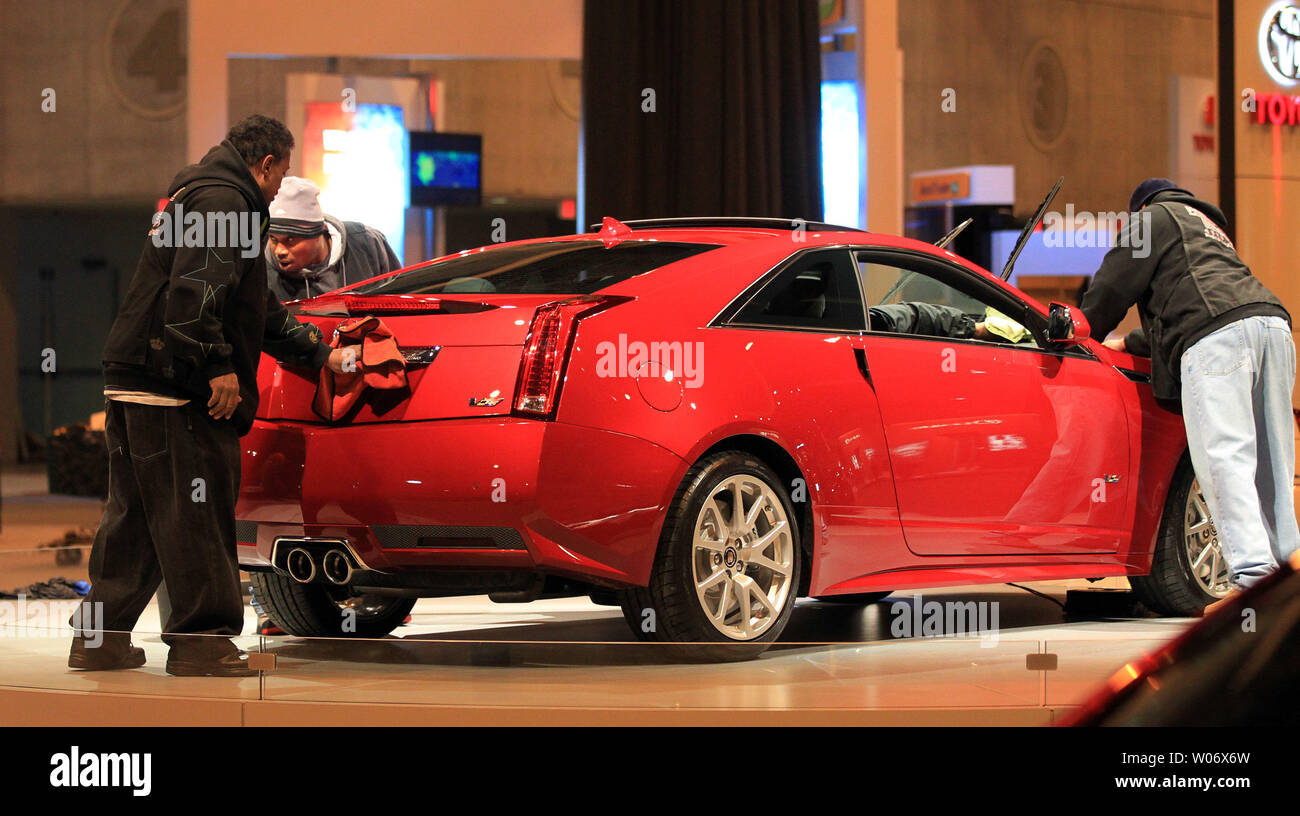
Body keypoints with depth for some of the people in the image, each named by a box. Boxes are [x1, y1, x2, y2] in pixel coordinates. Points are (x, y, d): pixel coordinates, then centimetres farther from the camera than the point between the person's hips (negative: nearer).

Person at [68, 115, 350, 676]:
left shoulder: (200, 197, 26)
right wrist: (219, 366, -20)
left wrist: (321, 354, 36)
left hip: (133, 380, 11)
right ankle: (201, 640, -2)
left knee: (134, 512, 13)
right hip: (172, 388, -11)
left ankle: (102, 636, 16)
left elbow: (259, 313, 33)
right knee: (195, 512, -6)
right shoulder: (221, 201, -9)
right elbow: (196, 291, -23)